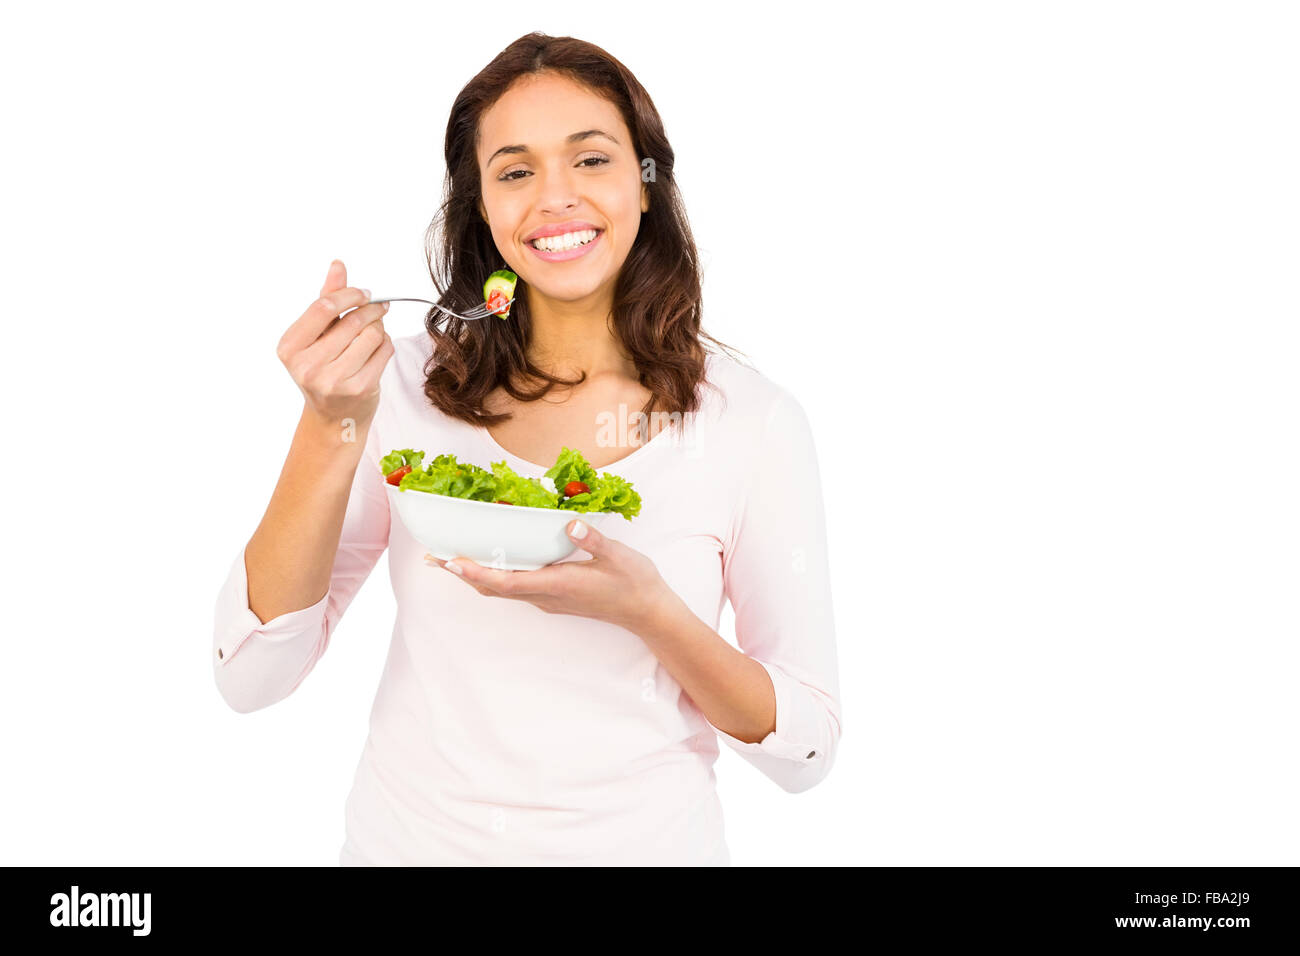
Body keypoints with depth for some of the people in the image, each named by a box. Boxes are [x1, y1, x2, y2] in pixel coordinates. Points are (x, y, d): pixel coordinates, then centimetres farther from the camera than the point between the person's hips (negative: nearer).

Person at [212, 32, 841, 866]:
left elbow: (805, 746, -8)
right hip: (411, 835, 1)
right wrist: (334, 427, -23)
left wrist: (648, 609, -25)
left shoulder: (755, 419, -12)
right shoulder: (411, 384, -9)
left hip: (641, 840, -1)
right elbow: (249, 677, -11)